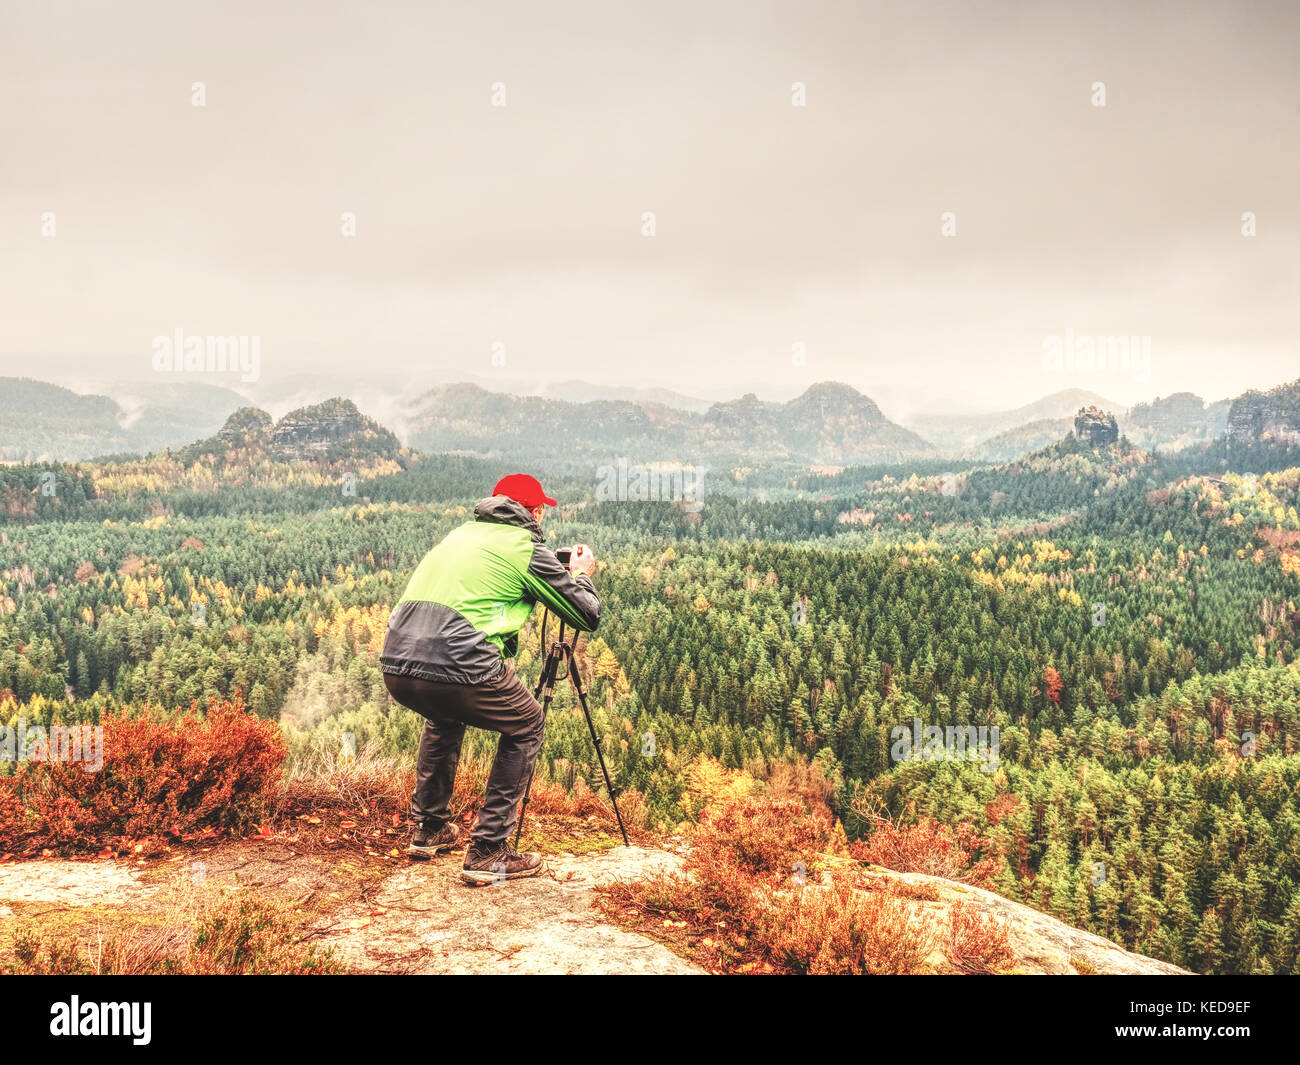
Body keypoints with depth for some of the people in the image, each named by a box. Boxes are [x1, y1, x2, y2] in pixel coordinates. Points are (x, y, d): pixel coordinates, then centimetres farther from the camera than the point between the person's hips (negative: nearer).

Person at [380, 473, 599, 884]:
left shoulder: (461, 534, 25)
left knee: (444, 717, 37)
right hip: (458, 665, -7)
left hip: (395, 665, 7)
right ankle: (488, 851, 13)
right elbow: (587, 616, 12)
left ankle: (429, 829, 40)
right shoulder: (525, 547, 6)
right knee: (525, 727, 18)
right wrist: (580, 575, 32)